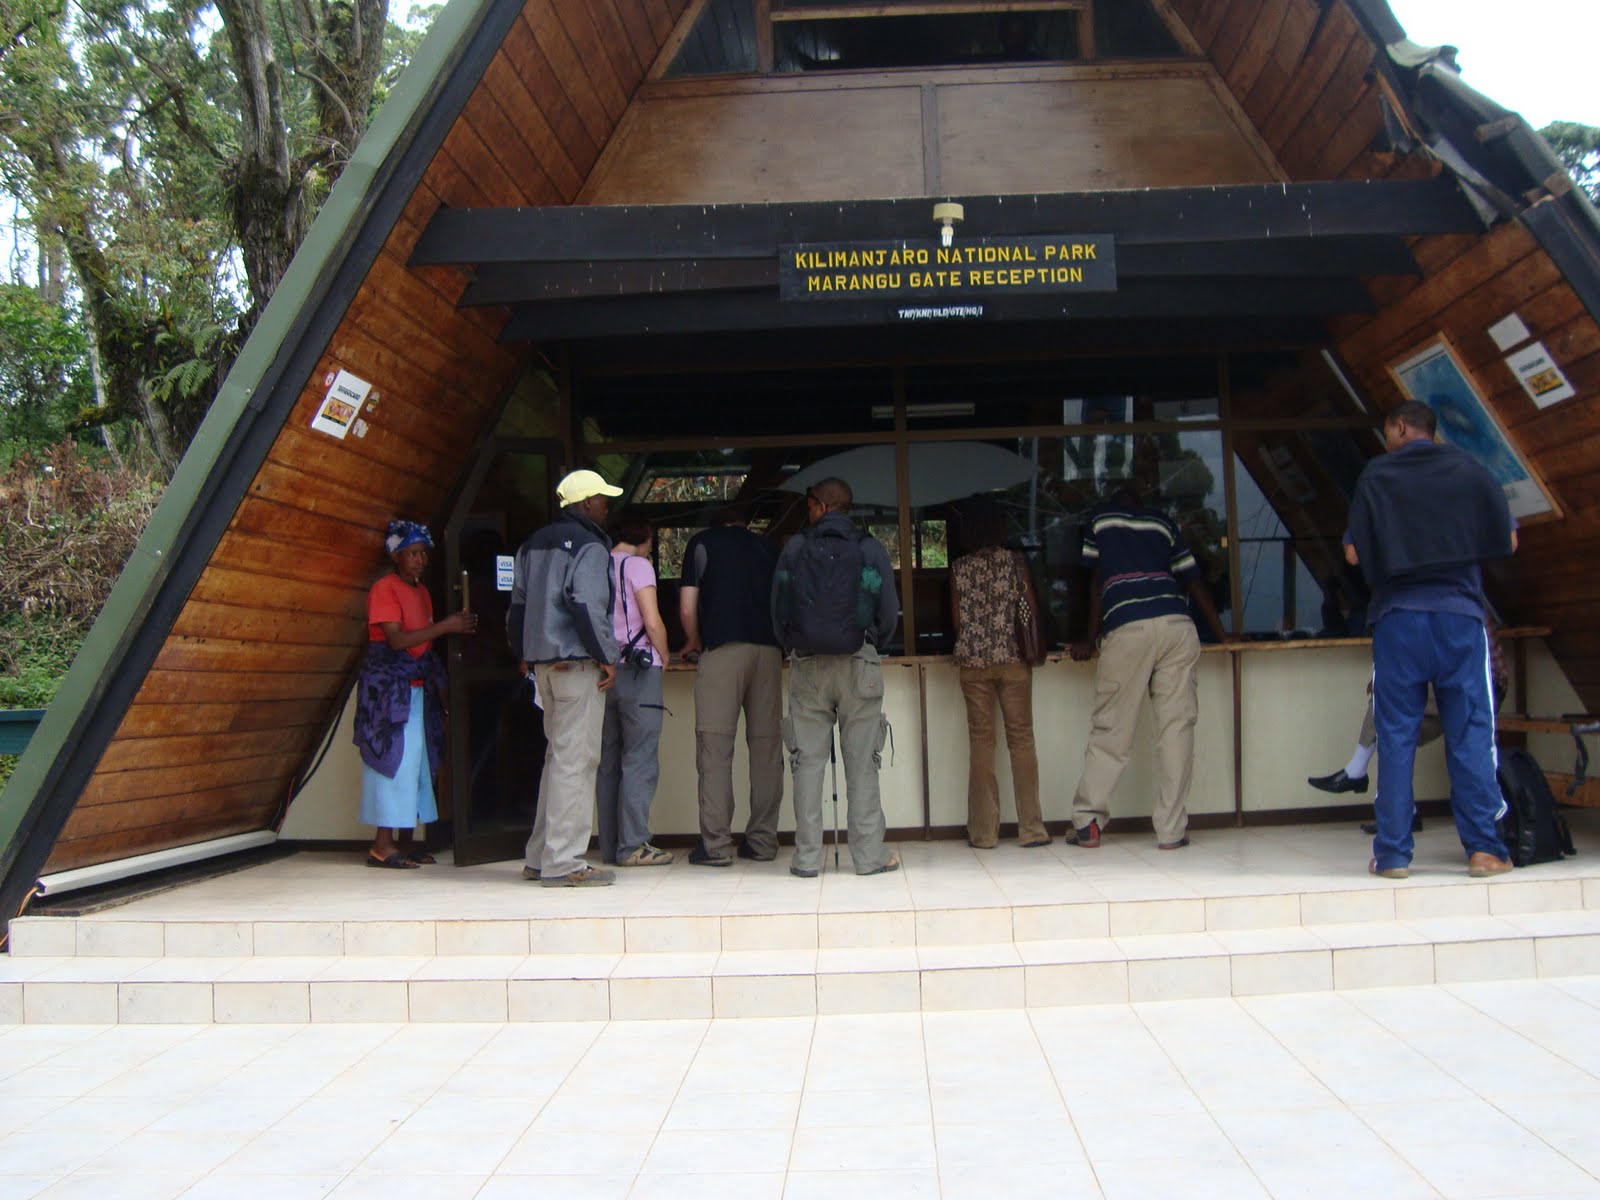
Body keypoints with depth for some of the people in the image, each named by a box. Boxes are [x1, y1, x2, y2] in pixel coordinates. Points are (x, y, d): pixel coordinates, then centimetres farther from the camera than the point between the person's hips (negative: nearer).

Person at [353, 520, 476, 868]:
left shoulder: (422, 592, 15)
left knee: (417, 763, 6)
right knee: (394, 760, -10)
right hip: (388, 687, -8)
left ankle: (405, 842, 10)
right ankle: (382, 845, -7)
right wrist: (445, 626, -19)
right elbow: (397, 639, -19)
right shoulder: (385, 589, -8)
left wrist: (442, 692, 14)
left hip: (418, 689, 8)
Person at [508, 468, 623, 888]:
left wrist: (523, 654, 24)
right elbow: (587, 605, -19)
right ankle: (563, 862, -6)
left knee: (557, 757, 16)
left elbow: (518, 602, 18)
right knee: (575, 760, -6)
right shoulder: (590, 546, -9)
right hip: (577, 663, -9)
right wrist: (606, 657, -14)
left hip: (543, 661, 9)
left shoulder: (535, 543, 17)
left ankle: (539, 857, 19)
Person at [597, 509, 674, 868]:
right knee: (640, 761, -3)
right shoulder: (637, 565, -5)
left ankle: (610, 845, 13)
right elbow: (653, 622, -12)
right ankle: (633, 845, -4)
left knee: (609, 761, 10)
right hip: (637, 669, -6)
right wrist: (664, 655, 3)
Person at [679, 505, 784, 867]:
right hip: (768, 649, 3)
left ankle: (715, 844, -7)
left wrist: (693, 643, 26)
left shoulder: (702, 543, 15)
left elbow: (687, 610, 9)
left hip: (722, 649, -3)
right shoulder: (769, 548, 22)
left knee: (715, 745, -4)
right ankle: (763, 841, 7)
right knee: (766, 745, 5)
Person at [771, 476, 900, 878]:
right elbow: (889, 612, 0)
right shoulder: (870, 549, 0)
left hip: (807, 664, 1)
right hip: (858, 664, -1)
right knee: (861, 762, 2)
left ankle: (807, 856, 4)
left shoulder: (794, 549, 2)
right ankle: (869, 855, 3)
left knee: (808, 760, 4)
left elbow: (778, 609, 3)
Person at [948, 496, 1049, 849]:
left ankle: (983, 832, 5)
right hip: (1013, 658, -1)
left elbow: (956, 620, 3)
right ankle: (1031, 828, 4)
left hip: (973, 661, 1)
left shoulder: (958, 568, 2)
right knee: (1021, 738, 4)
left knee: (981, 741, 4)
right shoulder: (1015, 561, 0)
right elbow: (1033, 609, -1)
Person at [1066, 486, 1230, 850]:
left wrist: (1091, 640, 18)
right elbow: (1194, 580, 23)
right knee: (1177, 726, 1)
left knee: (1110, 730, 2)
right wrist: (1222, 636, 29)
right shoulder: (1162, 521, 25)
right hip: (1177, 624, 2)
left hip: (1127, 628, -2)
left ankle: (1087, 823, 2)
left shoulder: (1098, 517, 20)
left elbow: (1097, 583, 15)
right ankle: (1172, 830, -1)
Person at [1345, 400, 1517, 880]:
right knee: (1470, 733, 4)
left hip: (1398, 615, -1)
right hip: (1460, 612, 1)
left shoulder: (1376, 474, 2)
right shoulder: (1468, 470, 6)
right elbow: (1507, 541, 8)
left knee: (1396, 737, 2)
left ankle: (1393, 854, 2)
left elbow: (1354, 553, 0)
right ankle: (1483, 848, 1)